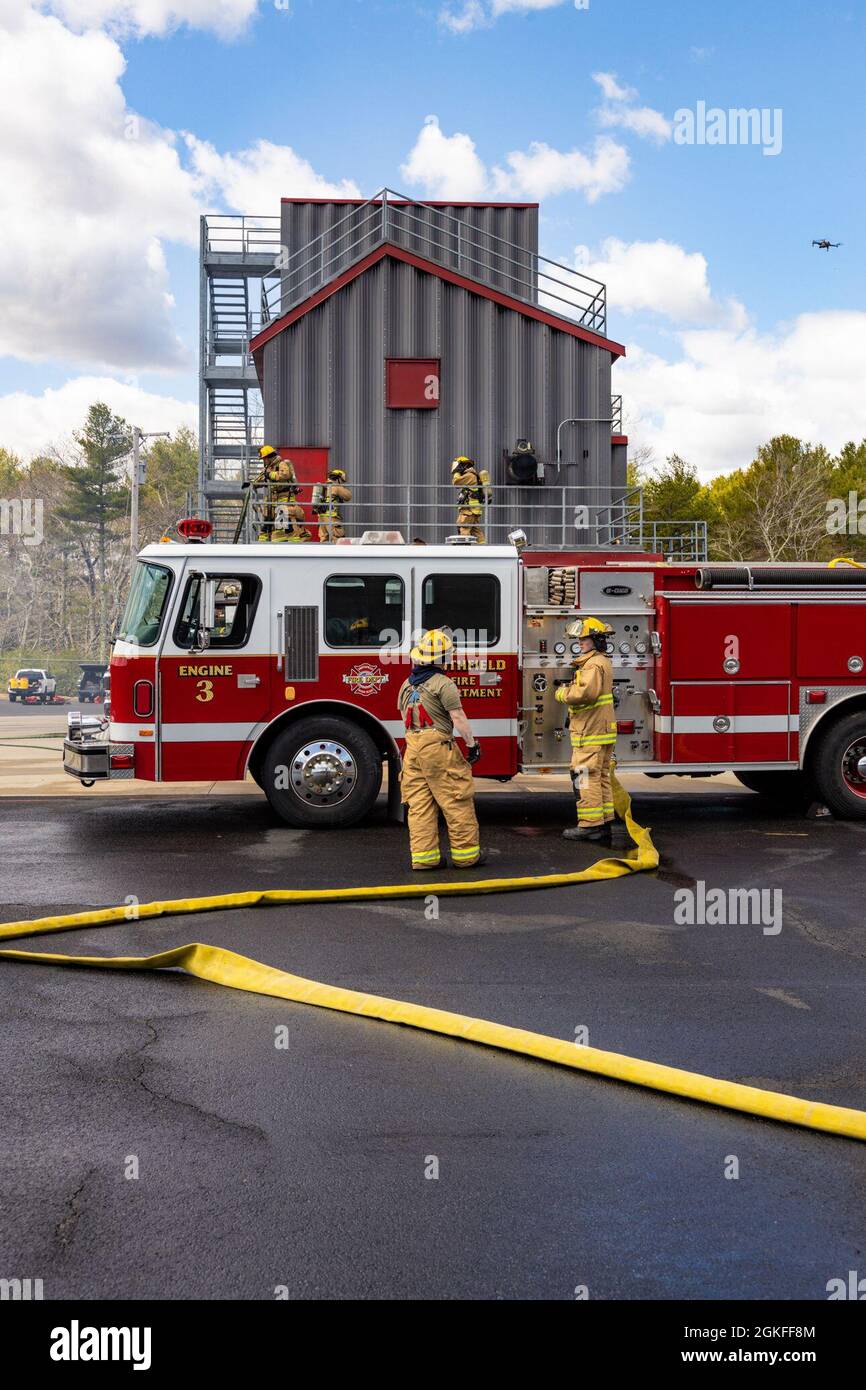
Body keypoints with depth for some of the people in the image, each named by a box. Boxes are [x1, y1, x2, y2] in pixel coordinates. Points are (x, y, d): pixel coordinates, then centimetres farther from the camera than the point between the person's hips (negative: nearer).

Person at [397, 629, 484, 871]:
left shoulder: (407, 684, 12)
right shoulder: (442, 684, -11)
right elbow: (458, 717, -14)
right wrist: (472, 744, -8)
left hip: (412, 747, 7)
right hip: (437, 746, -7)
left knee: (419, 803, 8)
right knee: (456, 801, 1)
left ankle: (423, 855, 8)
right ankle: (465, 853, 6)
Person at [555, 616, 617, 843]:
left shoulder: (594, 664, -15)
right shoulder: (603, 661, 20)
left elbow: (585, 693, -27)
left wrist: (563, 693, -11)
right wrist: (570, 686, 9)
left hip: (590, 732, -11)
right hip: (603, 730, 11)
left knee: (586, 777, -7)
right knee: (601, 777, 12)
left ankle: (590, 825, -5)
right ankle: (604, 823, 17)